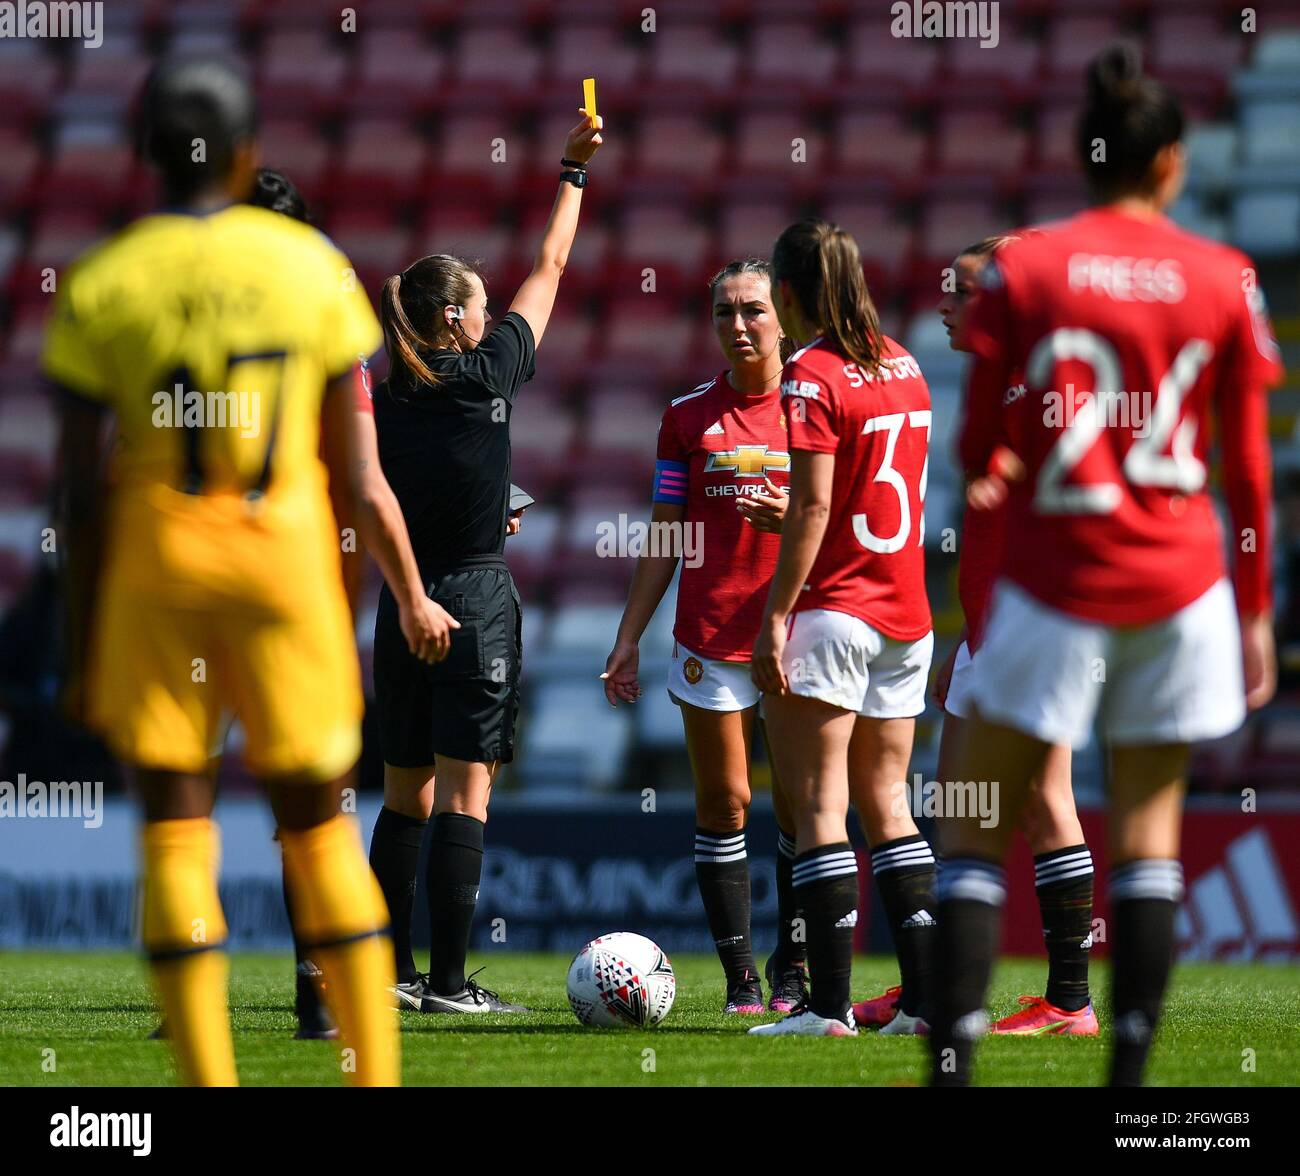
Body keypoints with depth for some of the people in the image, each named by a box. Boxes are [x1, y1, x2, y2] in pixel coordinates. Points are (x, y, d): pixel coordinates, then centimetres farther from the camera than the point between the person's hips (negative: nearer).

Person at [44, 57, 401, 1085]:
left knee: (175, 831, 4)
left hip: (156, 571, -1)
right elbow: (355, 461, 1)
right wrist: (359, 622, 8)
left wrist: (82, 646, 2)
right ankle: (375, 1075, 8)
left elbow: (80, 487, -4)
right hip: (285, 561, 1)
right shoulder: (312, 266, 0)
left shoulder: (102, 288, -3)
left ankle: (209, 1088, -3)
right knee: (319, 825, 11)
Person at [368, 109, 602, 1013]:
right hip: (476, 596, -5)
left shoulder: (382, 402, 4)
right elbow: (550, 269, 6)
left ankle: (385, 967, 13)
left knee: (406, 793, 12)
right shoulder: (486, 374, -6)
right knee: (465, 794, -5)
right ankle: (449, 982, -7)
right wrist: (573, 170, 17)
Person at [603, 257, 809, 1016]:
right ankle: (740, 975, 6)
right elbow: (666, 537, 10)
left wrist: (795, 518, -15)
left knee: (800, 803, -2)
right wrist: (630, 637, 6)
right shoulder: (689, 416, 8)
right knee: (723, 803, 0)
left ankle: (794, 968, 9)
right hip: (711, 634, 1)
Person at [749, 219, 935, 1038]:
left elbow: (813, 505, -16)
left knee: (819, 805, -5)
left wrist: (777, 614, -15)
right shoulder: (902, 365, 12)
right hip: (906, 615, 8)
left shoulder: (812, 374, -11)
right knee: (885, 801, 12)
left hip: (832, 609, -8)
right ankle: (926, 994, 8)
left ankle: (830, 1003, -9)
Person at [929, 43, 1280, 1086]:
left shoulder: (1022, 269, -3)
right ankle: (1130, 1071, 3)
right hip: (1180, 583, 2)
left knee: (975, 830, 3)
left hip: (1058, 579, -2)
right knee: (1149, 831, 9)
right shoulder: (1224, 279, 2)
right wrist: (1255, 609, 12)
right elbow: (1248, 470, 4)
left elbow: (979, 444, -3)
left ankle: (951, 1063, -8)